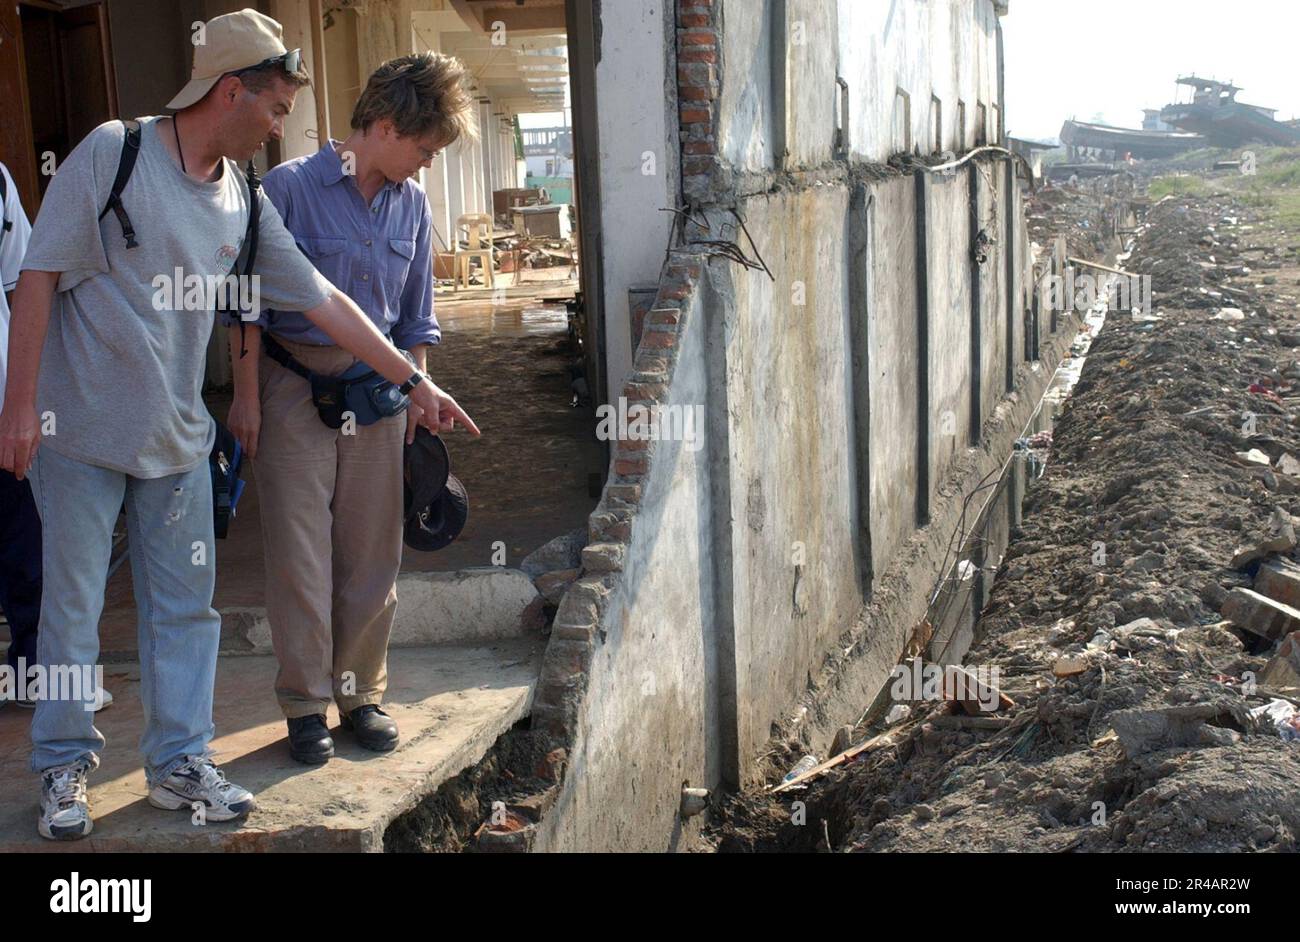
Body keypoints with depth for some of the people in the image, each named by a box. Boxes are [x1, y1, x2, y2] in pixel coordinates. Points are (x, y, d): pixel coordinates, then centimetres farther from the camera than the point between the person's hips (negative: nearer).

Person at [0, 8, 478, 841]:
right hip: (80, 429, -5)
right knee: (72, 605, 4)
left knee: (185, 606, 9)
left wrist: (416, 382, 9)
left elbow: (323, 300, 10)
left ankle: (179, 762, 22)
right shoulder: (113, 152, -10)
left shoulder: (244, 203, 6)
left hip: (176, 435, 5)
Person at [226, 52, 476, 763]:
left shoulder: (411, 204, 6)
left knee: (373, 551, 8)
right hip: (294, 385, -4)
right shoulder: (289, 188, -9)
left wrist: (417, 397, 11)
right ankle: (306, 703, 12)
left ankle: (362, 692, 21)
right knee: (299, 551, 0)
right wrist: (247, 397, -7)